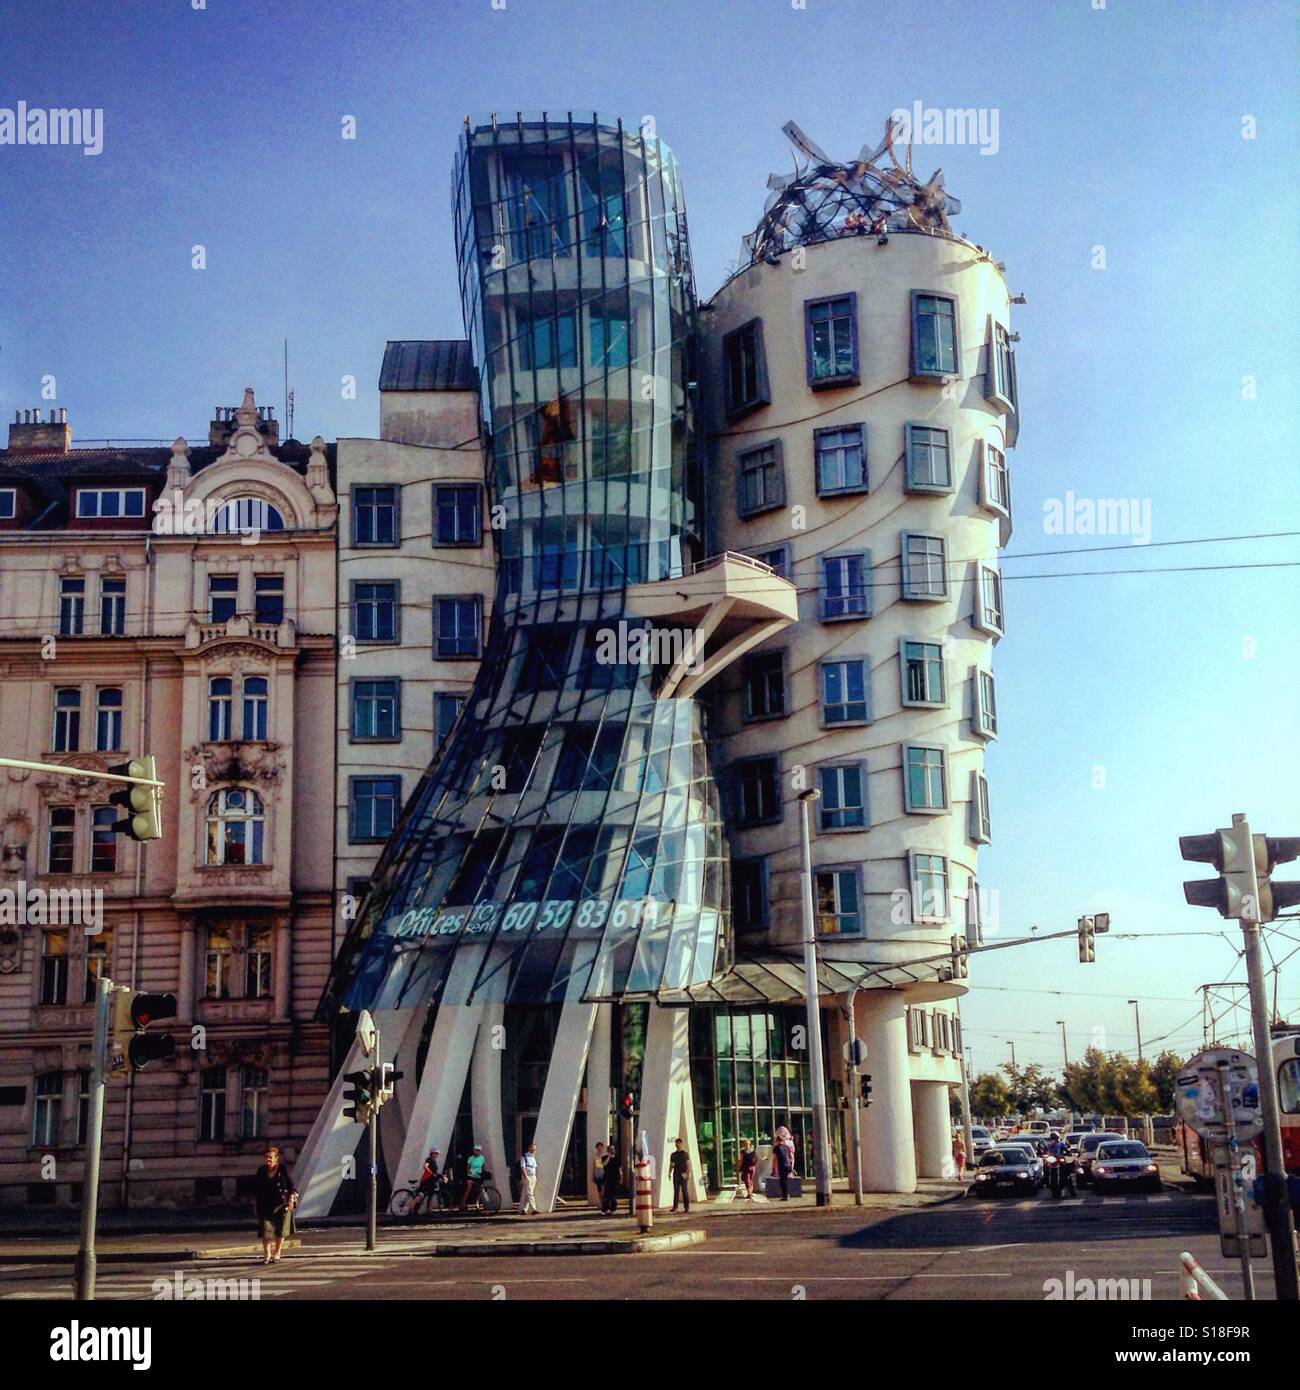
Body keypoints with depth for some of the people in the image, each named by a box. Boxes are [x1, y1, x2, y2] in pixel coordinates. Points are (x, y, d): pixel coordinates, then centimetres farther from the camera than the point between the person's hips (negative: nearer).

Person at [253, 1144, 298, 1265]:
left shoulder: (283, 1169, -6)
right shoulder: (261, 1171, 3)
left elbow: (291, 1185, -3)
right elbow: (256, 1189, 13)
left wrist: (291, 1200, -9)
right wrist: (255, 1202, 14)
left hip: (281, 1204, -2)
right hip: (265, 1205, 2)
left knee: (280, 1231, 4)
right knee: (265, 1230, -7)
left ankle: (277, 1254, 19)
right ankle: (267, 1255, 2)